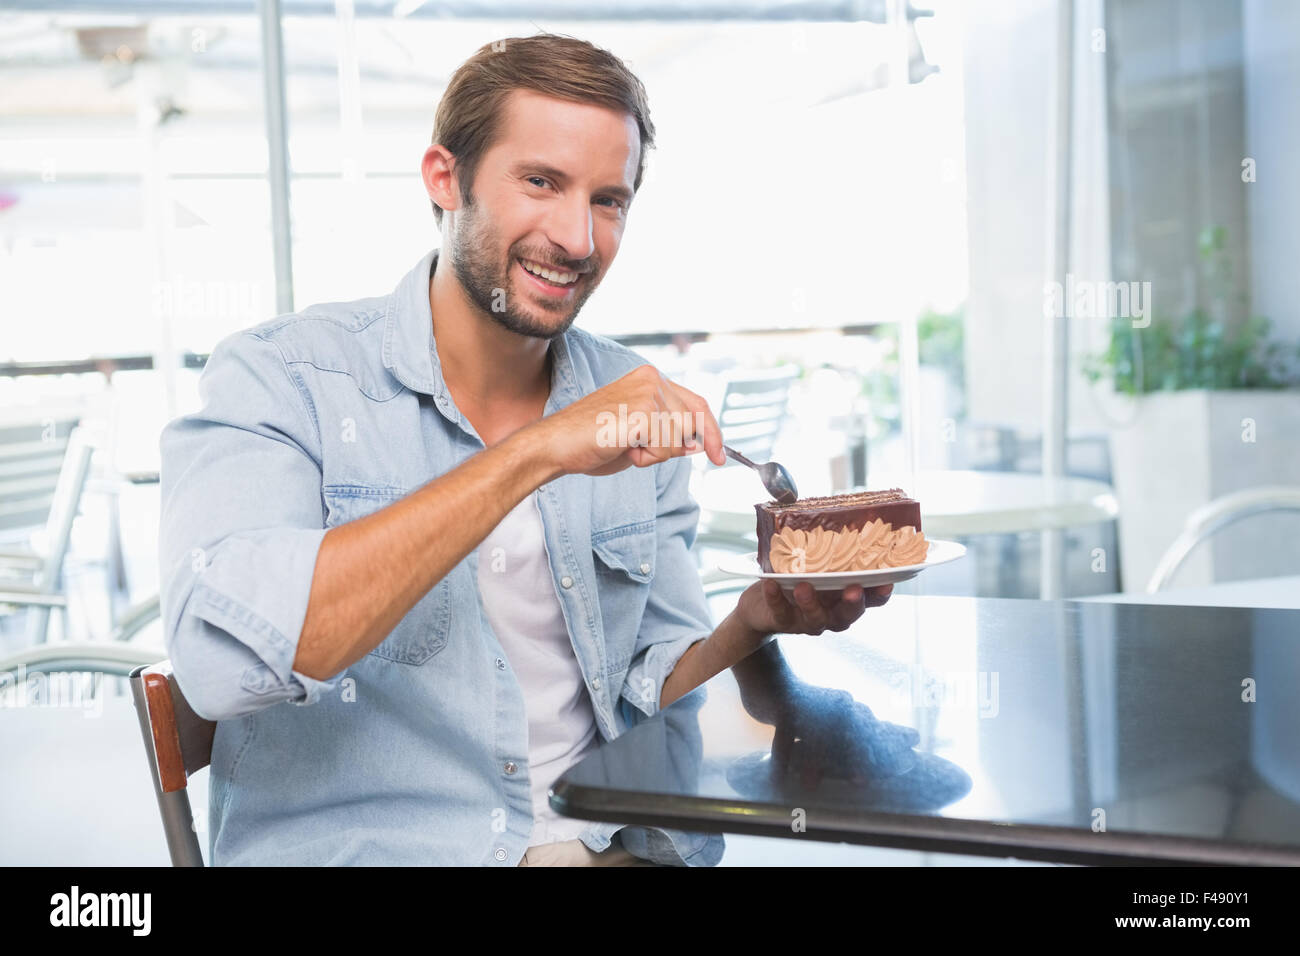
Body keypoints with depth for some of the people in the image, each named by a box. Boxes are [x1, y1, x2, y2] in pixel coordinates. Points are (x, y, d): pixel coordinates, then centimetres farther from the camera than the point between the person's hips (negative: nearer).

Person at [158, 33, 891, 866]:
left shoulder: (637, 407, 6)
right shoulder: (282, 376, -8)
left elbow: (652, 690, 11)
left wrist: (754, 623, -10)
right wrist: (534, 454, -25)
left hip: (602, 843, 4)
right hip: (357, 845, -3)